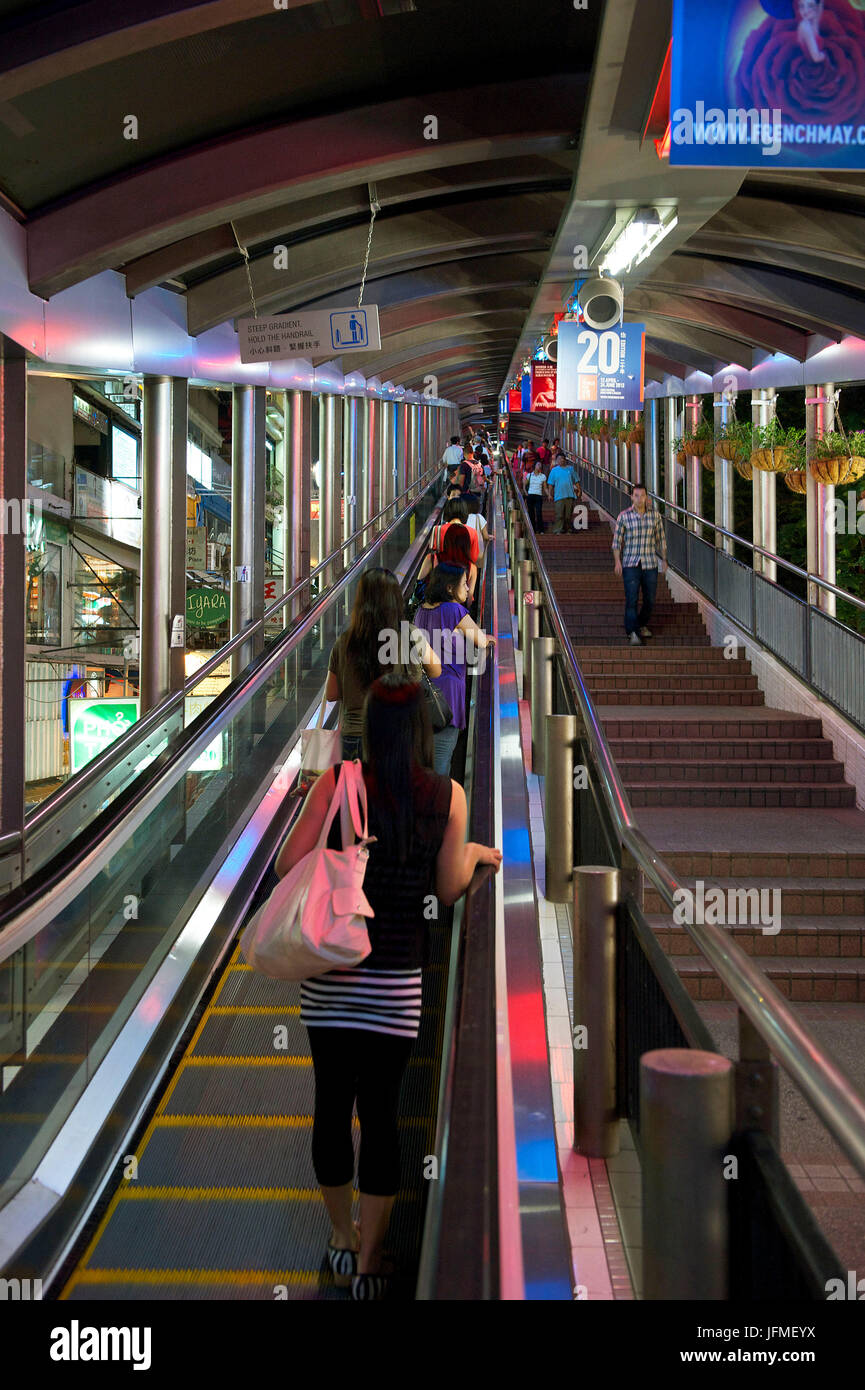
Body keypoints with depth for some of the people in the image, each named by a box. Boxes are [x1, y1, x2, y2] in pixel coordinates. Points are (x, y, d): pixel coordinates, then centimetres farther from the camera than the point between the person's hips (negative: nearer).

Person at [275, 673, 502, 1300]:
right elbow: (448, 890, 1)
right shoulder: (448, 795, -4)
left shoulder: (337, 782, -7)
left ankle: (342, 1238, 30)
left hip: (331, 967, 1)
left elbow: (289, 864, -8)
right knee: (381, 1110, 8)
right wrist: (476, 854, 21)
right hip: (396, 978, 0)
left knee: (333, 1101, 14)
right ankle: (370, 1260, 16)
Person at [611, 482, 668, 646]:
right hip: (630, 565, -3)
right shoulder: (623, 516, -2)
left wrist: (664, 558, 13)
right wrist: (617, 561, -7)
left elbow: (661, 538, 14)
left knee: (650, 600, 10)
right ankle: (632, 633, -14)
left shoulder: (655, 515, 4)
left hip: (650, 565, 3)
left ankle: (642, 624, 35)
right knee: (631, 599, -13)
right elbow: (617, 540, 2)